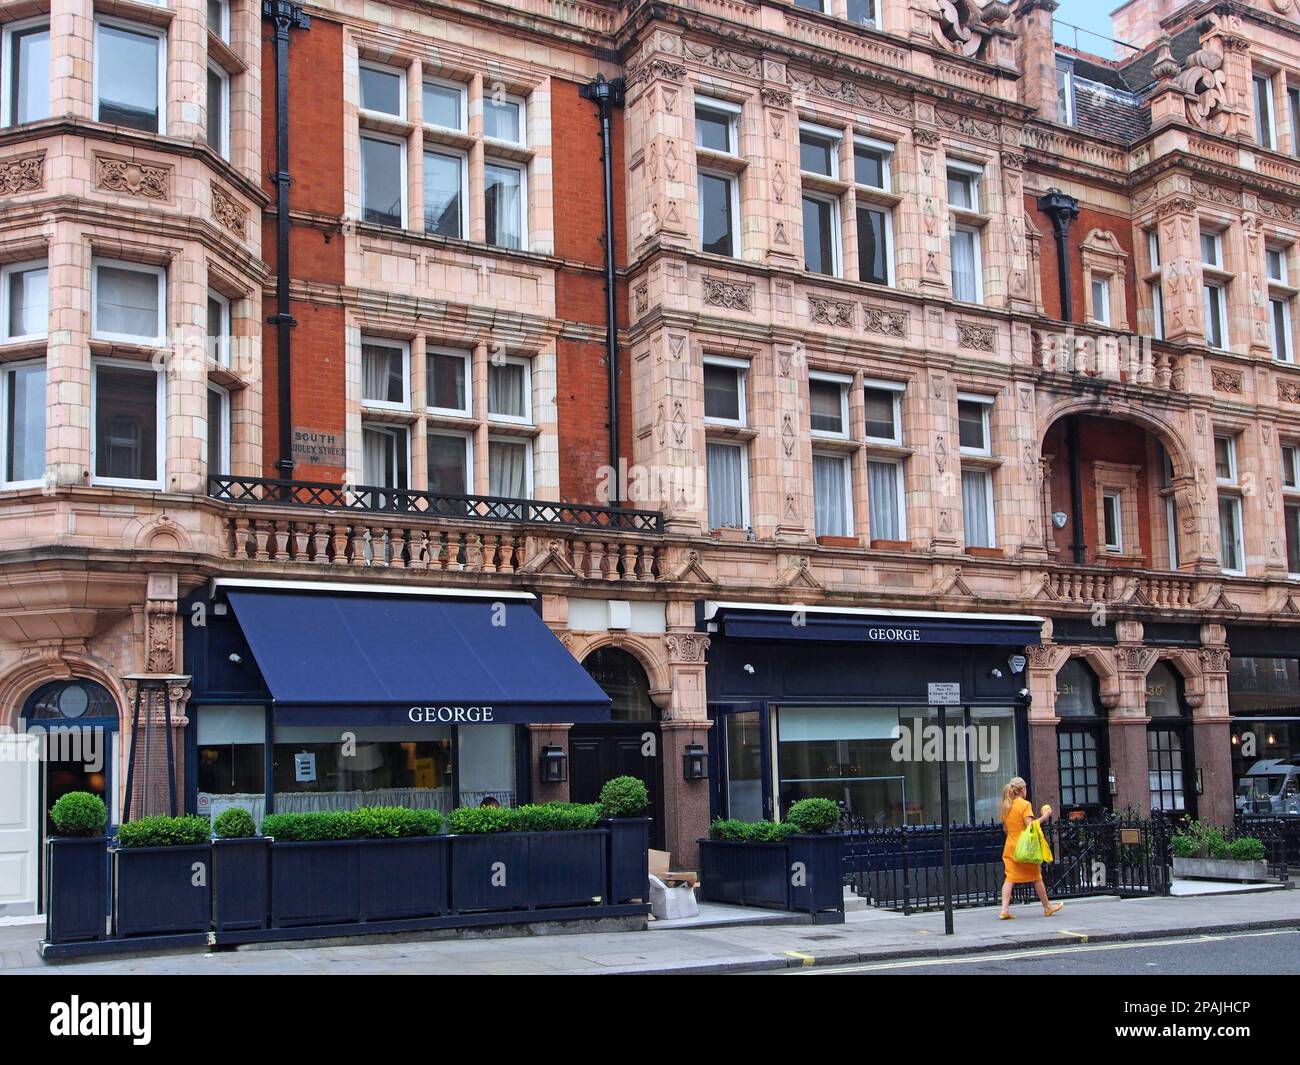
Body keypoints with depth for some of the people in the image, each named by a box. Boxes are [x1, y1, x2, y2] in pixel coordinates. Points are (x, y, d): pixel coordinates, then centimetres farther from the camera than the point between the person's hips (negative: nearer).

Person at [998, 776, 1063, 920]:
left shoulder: (1006, 806, 9)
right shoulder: (1025, 804, -10)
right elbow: (1030, 825, -18)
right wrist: (1044, 817, -9)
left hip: (1010, 847, 5)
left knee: (1009, 878, -1)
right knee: (1036, 877, 10)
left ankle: (1005, 909, -14)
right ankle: (1047, 907, 24)